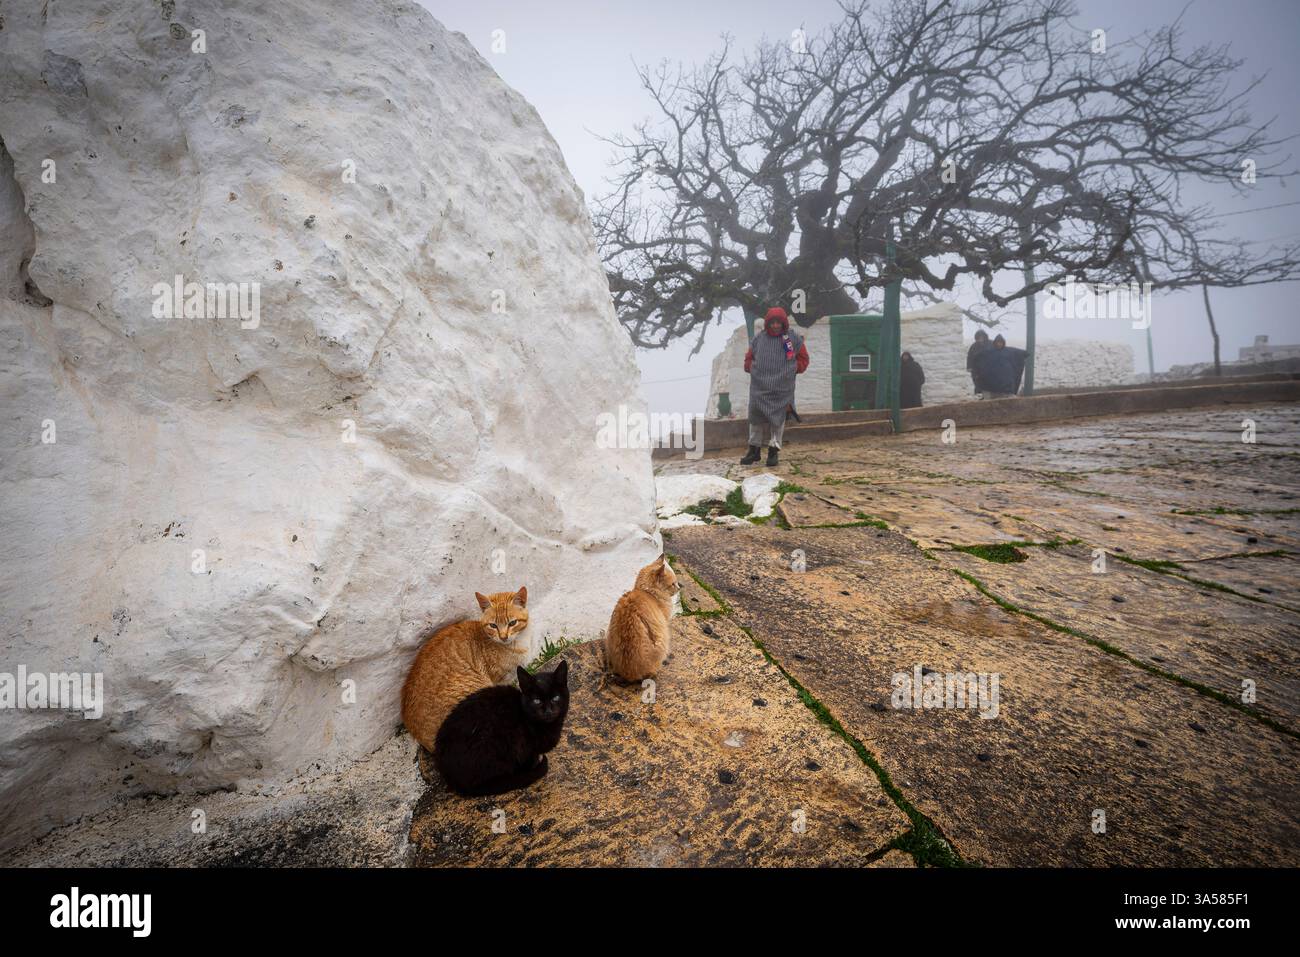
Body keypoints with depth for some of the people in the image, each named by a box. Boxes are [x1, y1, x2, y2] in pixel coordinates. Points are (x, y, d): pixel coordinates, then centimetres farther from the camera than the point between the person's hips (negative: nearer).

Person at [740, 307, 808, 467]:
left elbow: (803, 359, 10)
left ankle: (774, 450, 12)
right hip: (759, 386, 2)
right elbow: (749, 357, 18)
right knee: (756, 417, 3)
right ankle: (754, 449, 14)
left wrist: (792, 369, -3)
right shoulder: (759, 338, 6)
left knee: (778, 418, 1)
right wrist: (752, 368, 1)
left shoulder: (794, 339, 2)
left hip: (782, 388, -1)